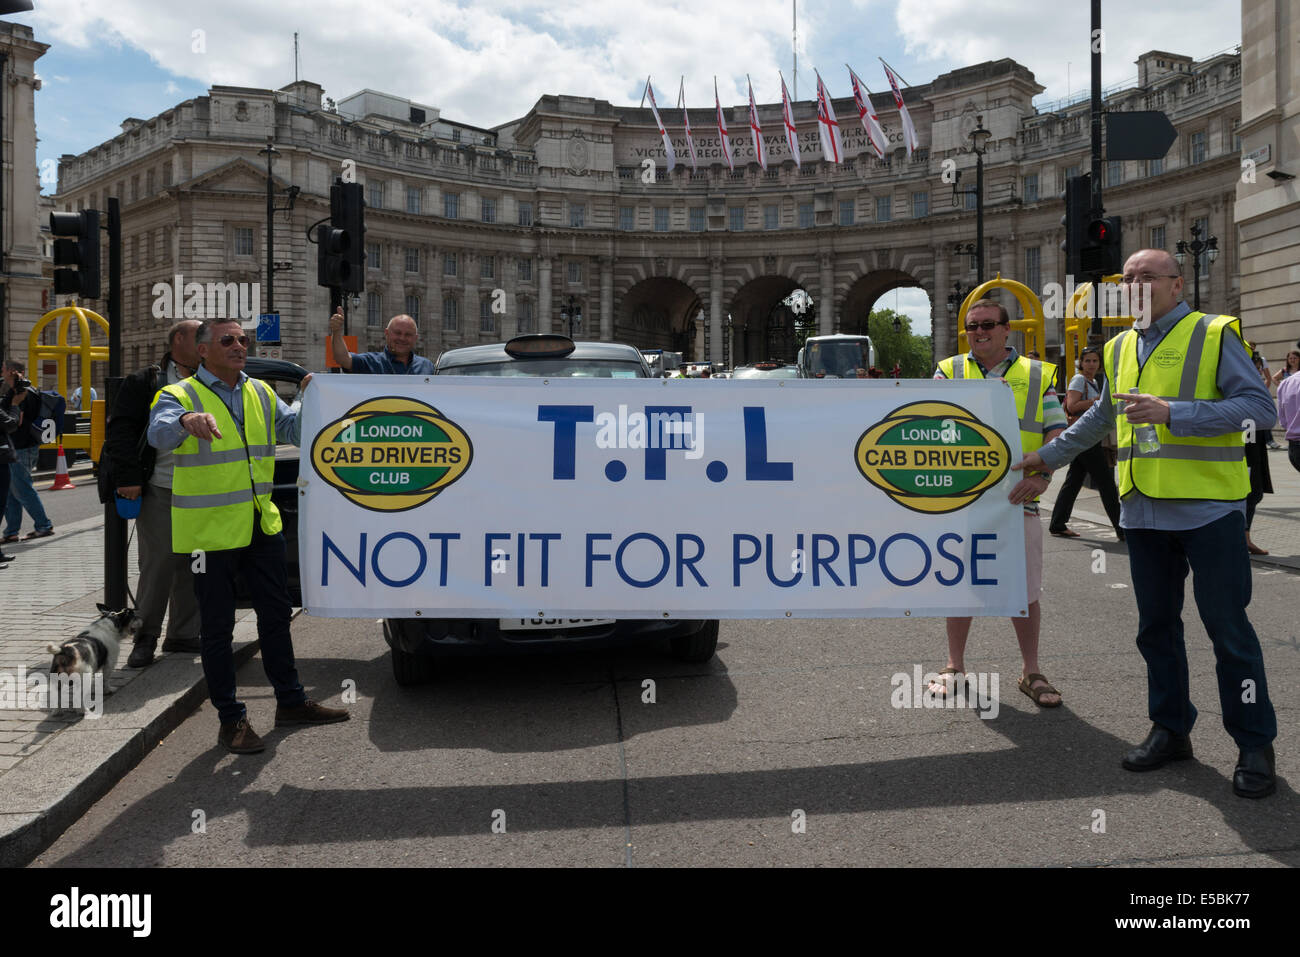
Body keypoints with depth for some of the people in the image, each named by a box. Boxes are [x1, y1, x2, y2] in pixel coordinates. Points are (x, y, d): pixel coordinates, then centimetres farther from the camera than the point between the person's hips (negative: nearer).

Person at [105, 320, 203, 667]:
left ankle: (183, 635, 17)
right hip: (159, 491, -4)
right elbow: (120, 431, -2)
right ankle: (145, 637, 9)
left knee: (192, 566, 7)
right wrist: (127, 477, -10)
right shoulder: (145, 383, 2)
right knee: (158, 563, -5)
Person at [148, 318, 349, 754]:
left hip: (262, 525, 6)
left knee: (276, 613, 15)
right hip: (210, 531, -6)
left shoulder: (261, 393, 11)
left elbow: (296, 430, 7)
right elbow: (159, 433, -27)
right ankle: (230, 719, 14)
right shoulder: (180, 396, -8)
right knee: (217, 627, 3)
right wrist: (187, 421, -49)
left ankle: (290, 701, 29)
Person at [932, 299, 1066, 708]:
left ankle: (1031, 672, 20)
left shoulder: (1038, 375, 7)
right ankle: (955, 666, 25)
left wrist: (1041, 475, -15)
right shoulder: (949, 372, 8)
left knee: (1024, 591, 5)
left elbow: (1057, 432, 2)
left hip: (1017, 501, 0)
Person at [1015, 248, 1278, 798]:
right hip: (1144, 509, 6)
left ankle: (1255, 744, 13)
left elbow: (1257, 404, -14)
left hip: (1208, 507, -6)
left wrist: (1172, 413, -21)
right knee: (1156, 626, 12)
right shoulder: (1120, 348, 15)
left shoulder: (1215, 334, -4)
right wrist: (1049, 456, 29)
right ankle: (1171, 729, 26)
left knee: (1227, 626, -1)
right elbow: (1103, 415, 29)